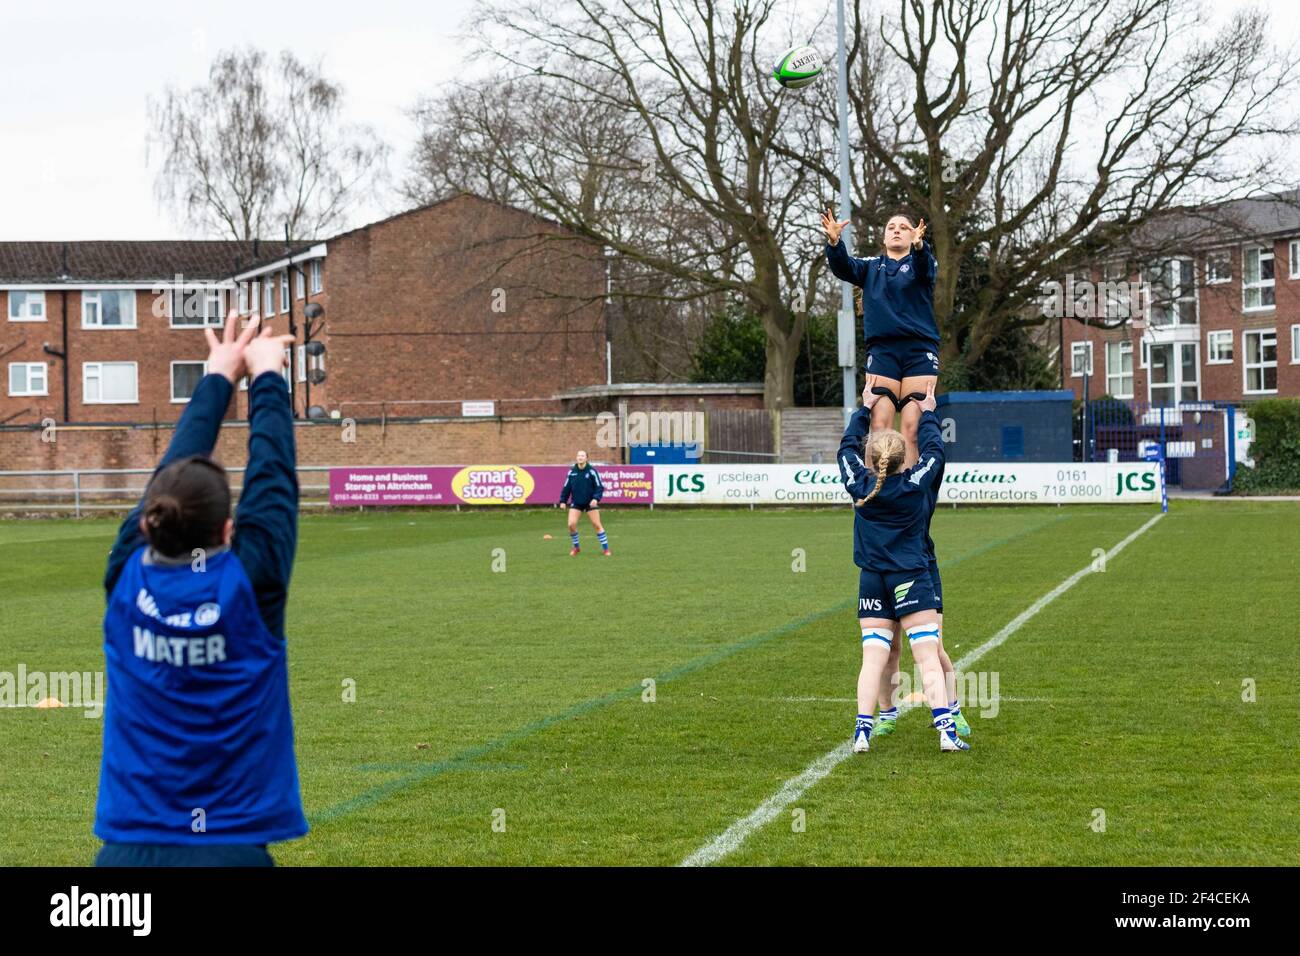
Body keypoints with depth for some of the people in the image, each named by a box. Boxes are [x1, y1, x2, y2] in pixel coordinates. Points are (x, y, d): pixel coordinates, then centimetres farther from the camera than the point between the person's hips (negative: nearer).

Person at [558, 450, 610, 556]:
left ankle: (605, 549, 9)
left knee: (597, 525, -3)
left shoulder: (592, 471, -8)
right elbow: (566, 487, 9)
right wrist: (563, 501, 3)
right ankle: (576, 548, 11)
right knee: (571, 524, -10)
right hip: (576, 503, 2)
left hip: (591, 502, -2)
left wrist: (596, 498, -24)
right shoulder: (572, 472, 1)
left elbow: (599, 487, -9)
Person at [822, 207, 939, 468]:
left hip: (919, 352, -1)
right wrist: (833, 243, -26)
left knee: (912, 427, -7)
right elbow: (843, 267, -4)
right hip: (881, 351, 1)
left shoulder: (920, 262, 9)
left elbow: (926, 268, -16)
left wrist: (919, 245, -39)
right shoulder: (872, 266, 16)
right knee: (879, 424, -8)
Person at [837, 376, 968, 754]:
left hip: (872, 581, 2)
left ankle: (862, 730, -8)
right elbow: (934, 450, 10)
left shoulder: (859, 485, -3)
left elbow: (847, 447, 15)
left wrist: (865, 408, 26)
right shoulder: (915, 483, -7)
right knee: (928, 658, -4)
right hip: (911, 580, -2)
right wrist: (928, 414, 24)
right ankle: (946, 730, -11)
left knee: (873, 658, 1)